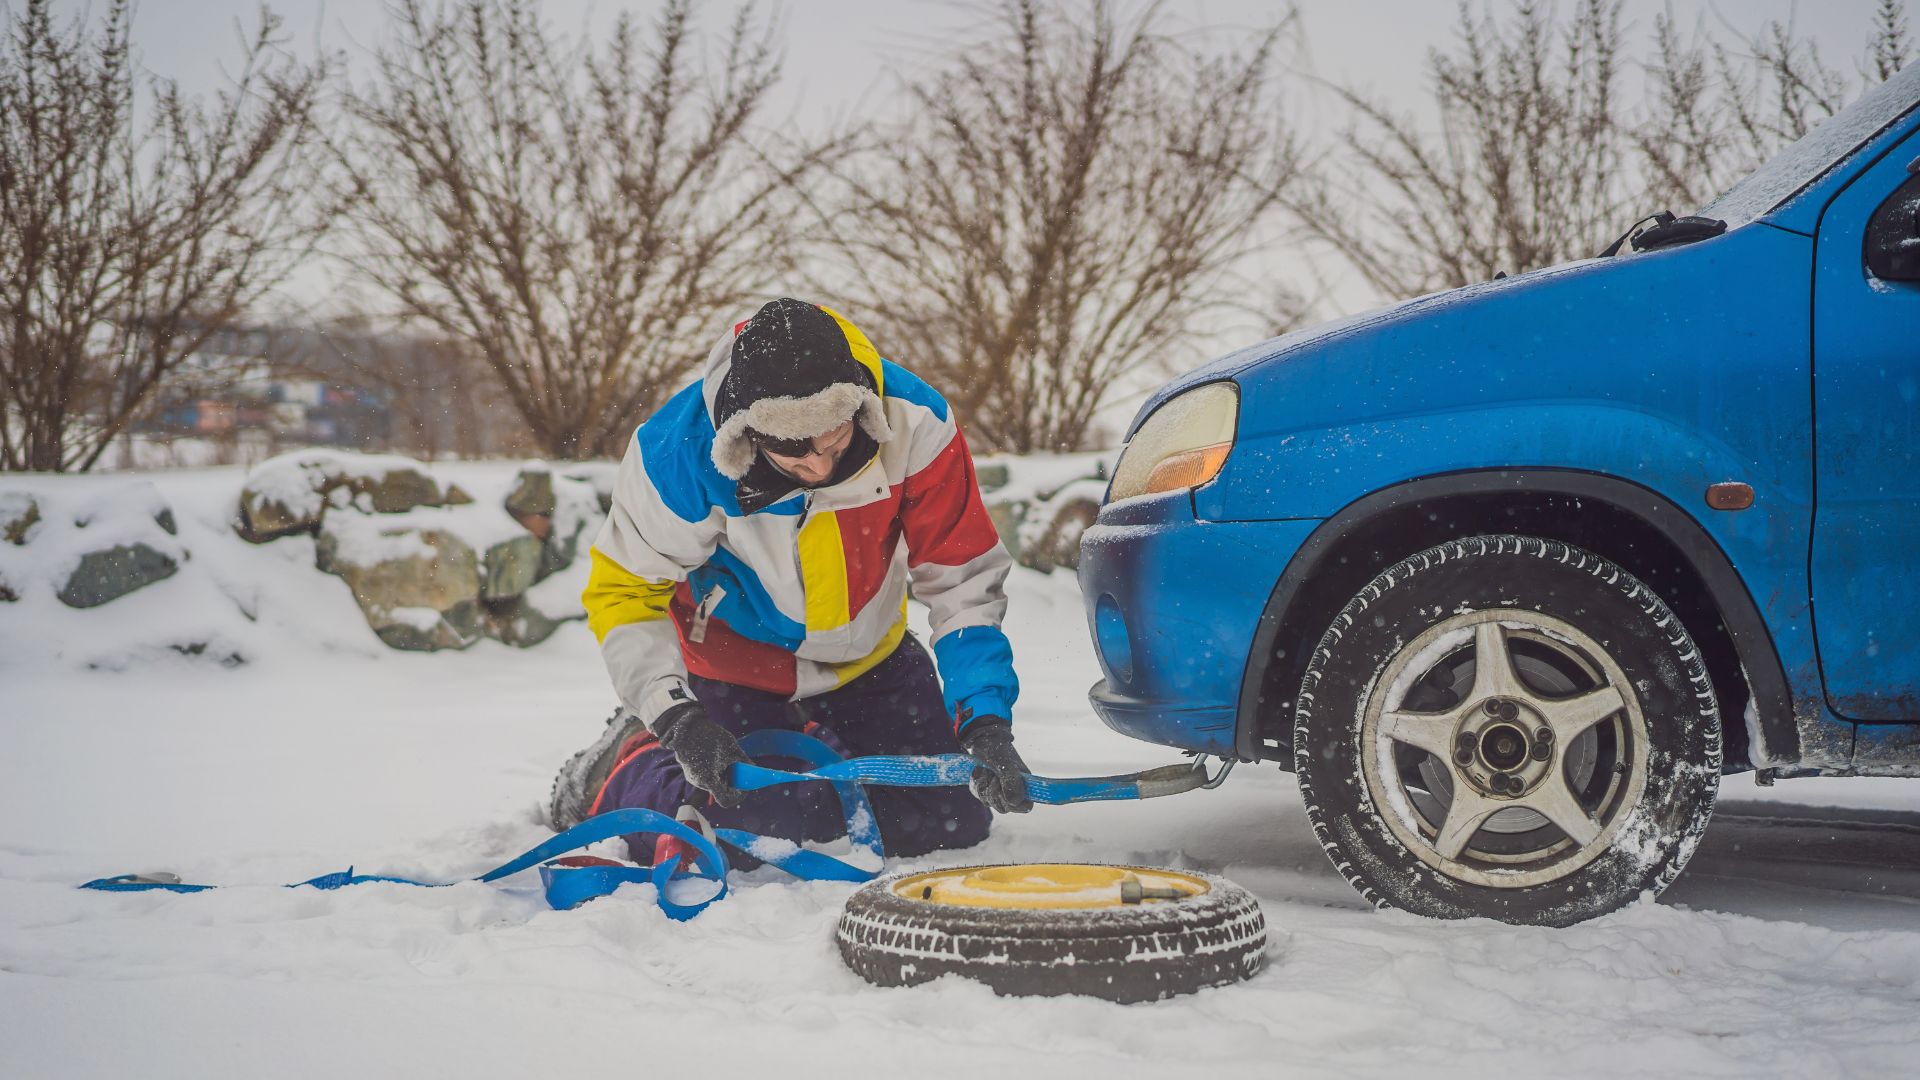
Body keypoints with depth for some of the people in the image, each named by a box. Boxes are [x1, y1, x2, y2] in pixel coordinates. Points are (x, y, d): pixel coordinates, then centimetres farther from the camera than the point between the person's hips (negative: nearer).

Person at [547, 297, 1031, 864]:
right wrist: (676, 720, -30)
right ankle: (621, 772, 10)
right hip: (736, 663, -3)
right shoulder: (677, 455, -31)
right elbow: (626, 593, -18)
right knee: (778, 825, -18)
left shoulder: (913, 422, -28)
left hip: (868, 654, 3)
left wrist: (985, 722, -30)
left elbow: (962, 579, -21)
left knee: (953, 822, 0)